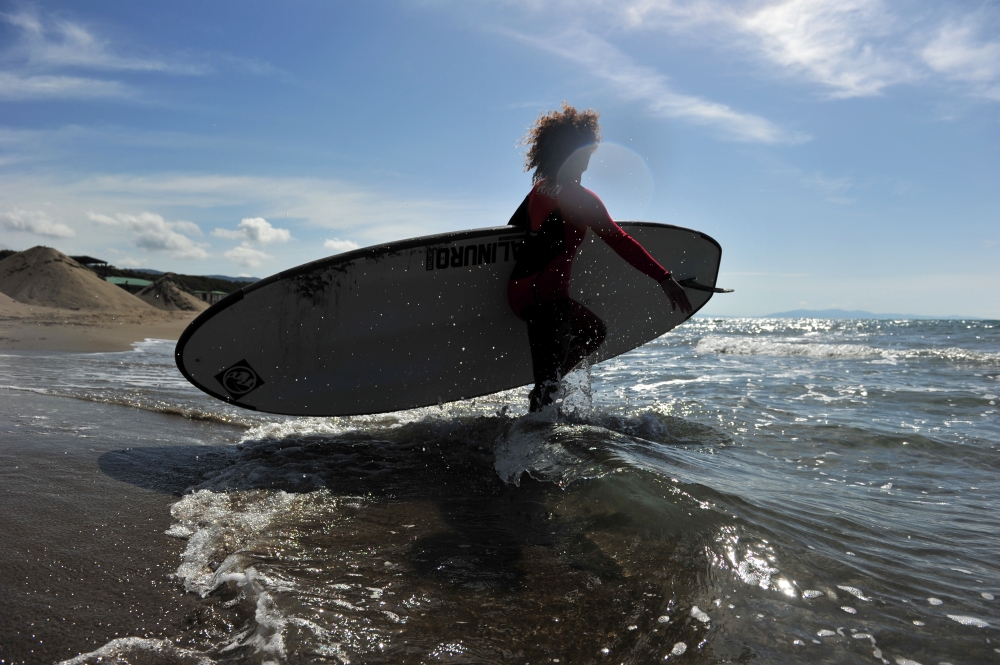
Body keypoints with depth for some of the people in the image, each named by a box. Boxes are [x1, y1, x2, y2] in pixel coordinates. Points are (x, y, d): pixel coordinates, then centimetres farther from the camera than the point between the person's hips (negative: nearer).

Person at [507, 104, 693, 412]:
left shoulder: (539, 189, 9)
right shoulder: (580, 198, -15)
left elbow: (513, 228, 21)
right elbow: (620, 241, -19)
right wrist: (665, 279, -19)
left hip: (519, 288, 9)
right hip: (544, 296, -9)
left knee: (594, 331, 25)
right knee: (549, 381, -4)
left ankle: (541, 394, 22)